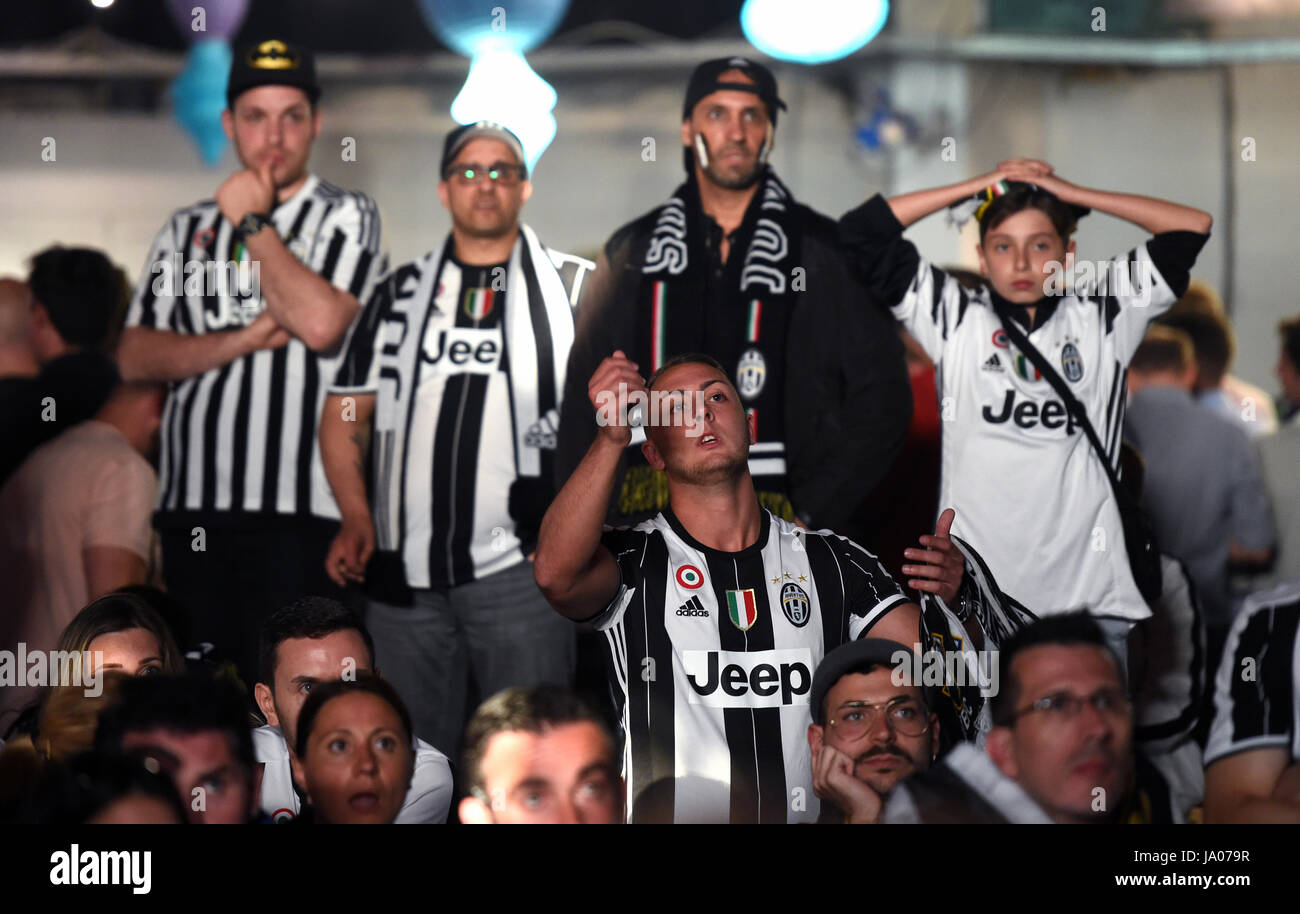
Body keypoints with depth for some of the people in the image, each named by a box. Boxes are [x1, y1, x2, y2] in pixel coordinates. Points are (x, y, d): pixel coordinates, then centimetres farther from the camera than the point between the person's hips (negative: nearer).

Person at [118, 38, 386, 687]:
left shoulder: (346, 216, 7)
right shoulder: (187, 230, 18)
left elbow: (321, 322, -12)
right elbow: (135, 356, 8)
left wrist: (252, 222, -2)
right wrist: (245, 340, -5)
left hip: (298, 509, -4)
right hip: (191, 508, 4)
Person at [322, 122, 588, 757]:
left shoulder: (572, 288, 7)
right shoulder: (400, 295, 16)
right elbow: (343, 418, 16)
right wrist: (357, 518, 1)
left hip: (518, 567, -3)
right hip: (404, 575, 3)